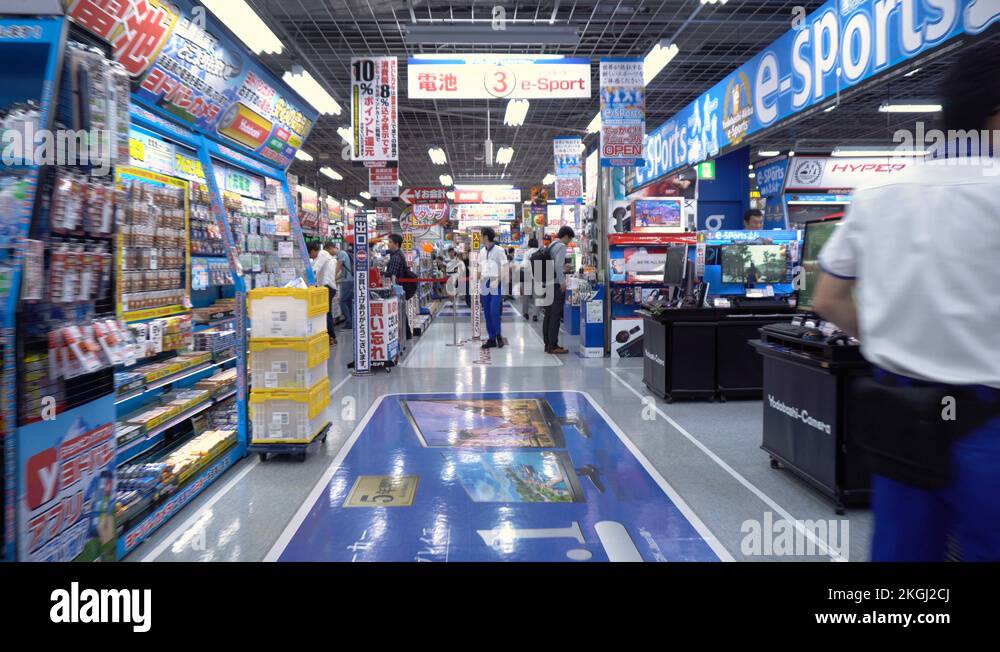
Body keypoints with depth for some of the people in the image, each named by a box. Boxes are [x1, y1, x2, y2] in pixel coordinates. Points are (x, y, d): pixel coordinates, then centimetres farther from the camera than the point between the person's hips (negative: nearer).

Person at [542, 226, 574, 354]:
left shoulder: (551, 245, 17)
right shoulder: (561, 246, -11)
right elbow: (558, 265, -20)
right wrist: (562, 282, -16)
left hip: (548, 283, 9)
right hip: (557, 284, -9)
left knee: (548, 315, 11)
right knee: (556, 316, -6)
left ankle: (548, 344, 16)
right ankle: (553, 346, -5)